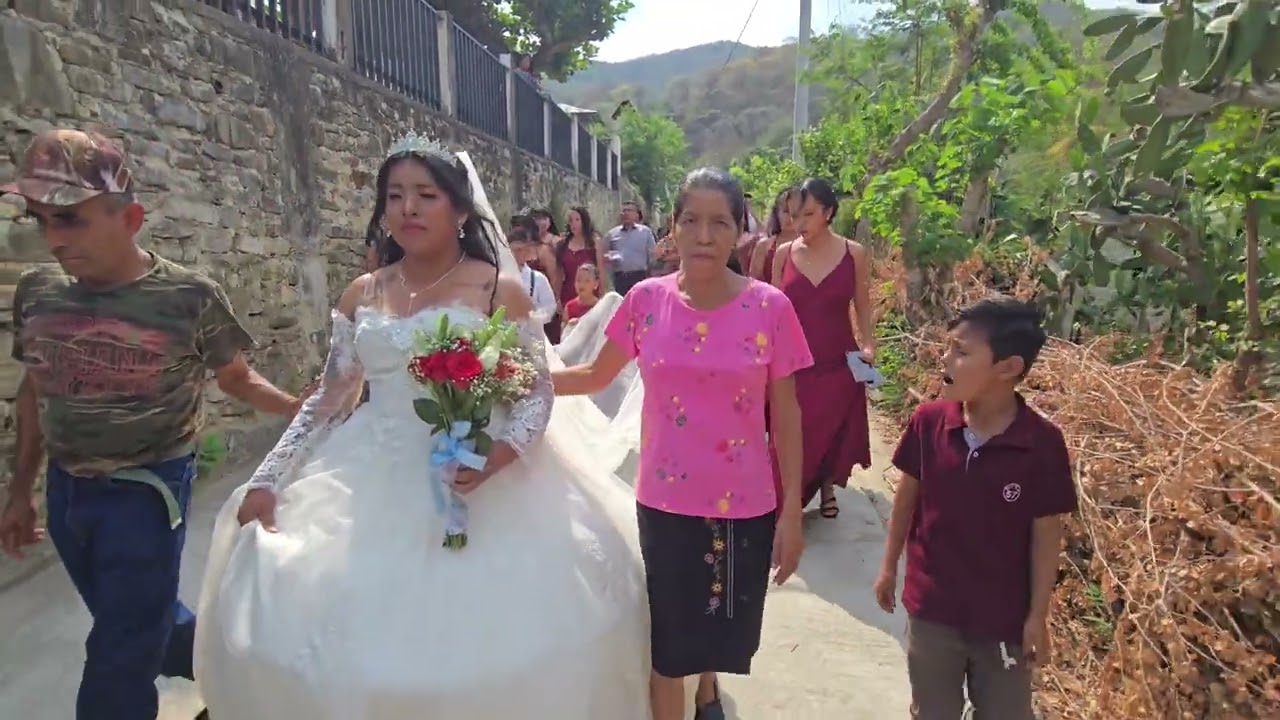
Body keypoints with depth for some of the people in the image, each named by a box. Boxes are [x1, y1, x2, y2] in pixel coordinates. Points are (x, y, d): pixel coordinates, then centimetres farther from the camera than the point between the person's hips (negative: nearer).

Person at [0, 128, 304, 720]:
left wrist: (301, 408, -21)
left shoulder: (190, 296, -16)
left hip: (146, 492, -5)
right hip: (64, 490, 6)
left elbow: (236, 378, -4)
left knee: (120, 663, 4)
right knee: (143, 627, 21)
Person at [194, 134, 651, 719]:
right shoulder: (362, 296, 6)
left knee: (482, 637, 2)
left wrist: (499, 455, -24)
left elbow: (538, 393, -6)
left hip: (481, 486, -3)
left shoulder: (500, 290, -5)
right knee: (363, 639, 10)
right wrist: (267, 480, 5)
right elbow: (329, 399, 11)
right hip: (373, 489, 4)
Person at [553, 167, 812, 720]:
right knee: (668, 638, 13)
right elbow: (596, 375, 6)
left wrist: (792, 511, -5)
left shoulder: (770, 307, -11)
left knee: (725, 627, 21)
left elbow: (786, 414, -5)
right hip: (664, 502, 0)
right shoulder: (646, 299, -7)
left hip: (744, 505, 0)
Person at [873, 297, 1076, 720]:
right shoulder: (928, 422, -13)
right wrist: (889, 567, 7)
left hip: (1005, 617, -1)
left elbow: (1046, 535, -10)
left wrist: (1038, 615, -5)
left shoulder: (1043, 443, -19)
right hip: (931, 607, 2)